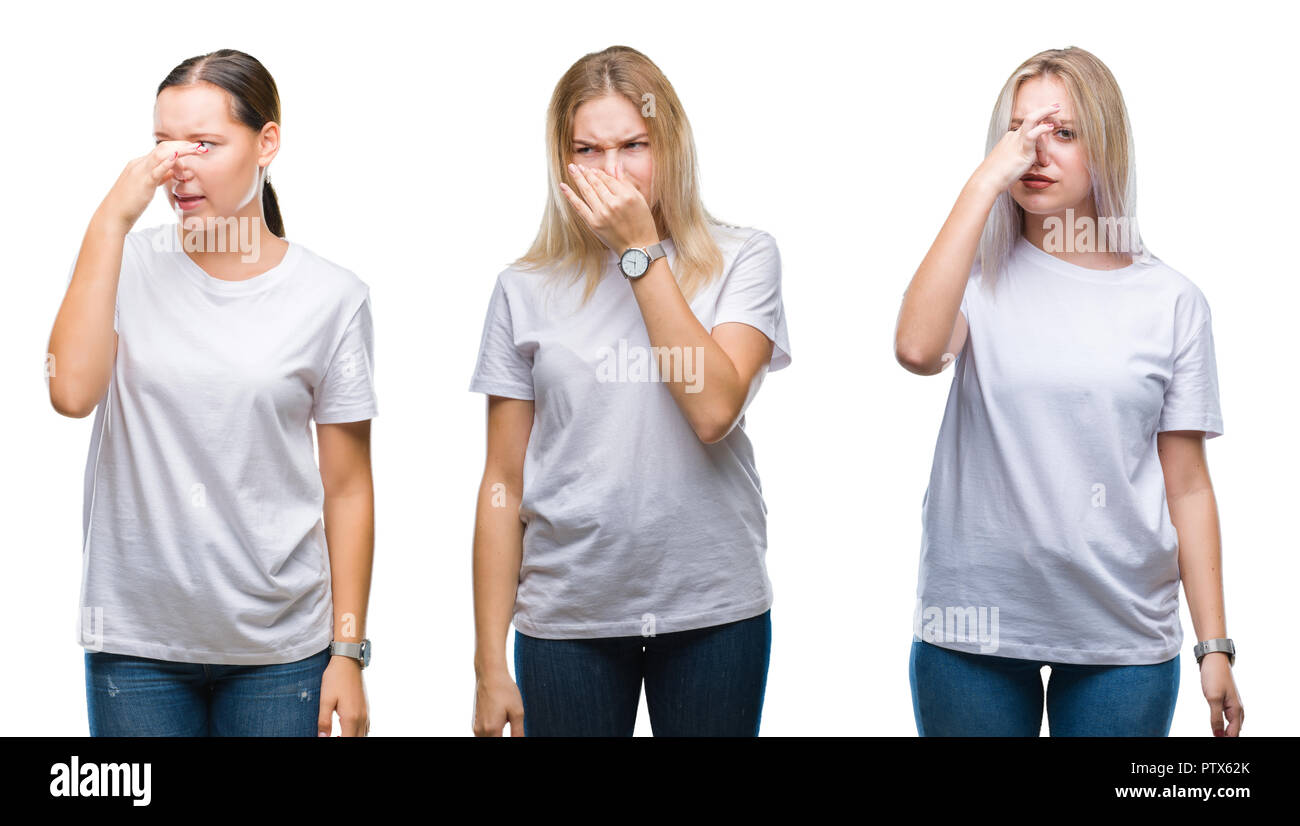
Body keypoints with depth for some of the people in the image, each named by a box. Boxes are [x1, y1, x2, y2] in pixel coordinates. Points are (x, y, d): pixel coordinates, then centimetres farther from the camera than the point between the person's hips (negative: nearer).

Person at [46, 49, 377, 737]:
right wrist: (112, 218, -16)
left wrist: (348, 654, -1)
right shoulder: (128, 267, 1)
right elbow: (72, 392, -18)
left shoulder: (331, 298, -1)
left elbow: (347, 487, 1)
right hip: (135, 643, 1)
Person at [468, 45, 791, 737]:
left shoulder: (742, 259, 1)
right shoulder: (526, 290, 4)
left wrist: (640, 250, -12)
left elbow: (714, 409, -16)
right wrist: (490, 666, 1)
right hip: (567, 620, 1)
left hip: (715, 609, -1)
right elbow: (503, 484, 5)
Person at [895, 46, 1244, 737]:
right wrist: (985, 184, -18)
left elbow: (1187, 486, 4)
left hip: (1124, 635, 1)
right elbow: (917, 349, -22)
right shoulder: (981, 276, 1)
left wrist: (1215, 645, 1)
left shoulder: (1171, 301, 3)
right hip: (975, 627, -1)